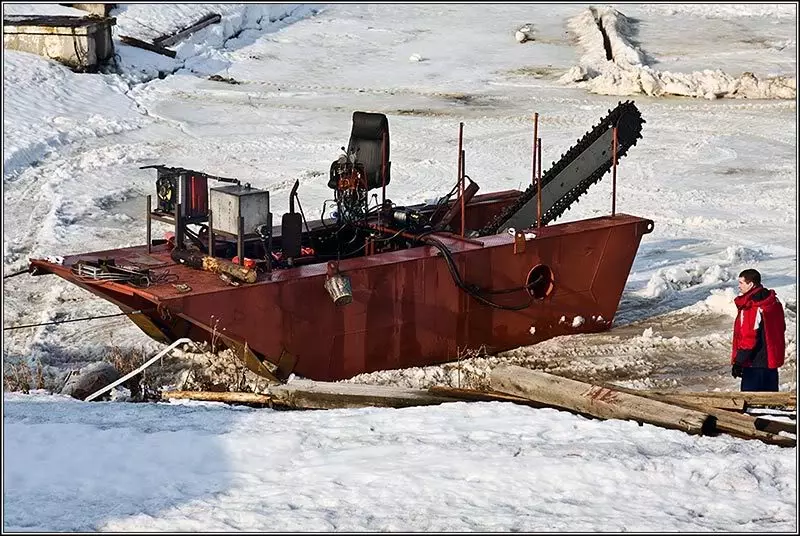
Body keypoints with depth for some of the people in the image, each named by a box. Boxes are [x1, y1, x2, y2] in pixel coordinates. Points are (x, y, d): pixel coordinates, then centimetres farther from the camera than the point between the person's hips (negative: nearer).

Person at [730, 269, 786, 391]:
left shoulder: (751, 307, -20)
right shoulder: (774, 302, 8)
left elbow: (749, 338, -22)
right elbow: (782, 328, 18)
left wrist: (738, 362, -16)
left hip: (754, 363, -9)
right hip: (773, 359, 9)